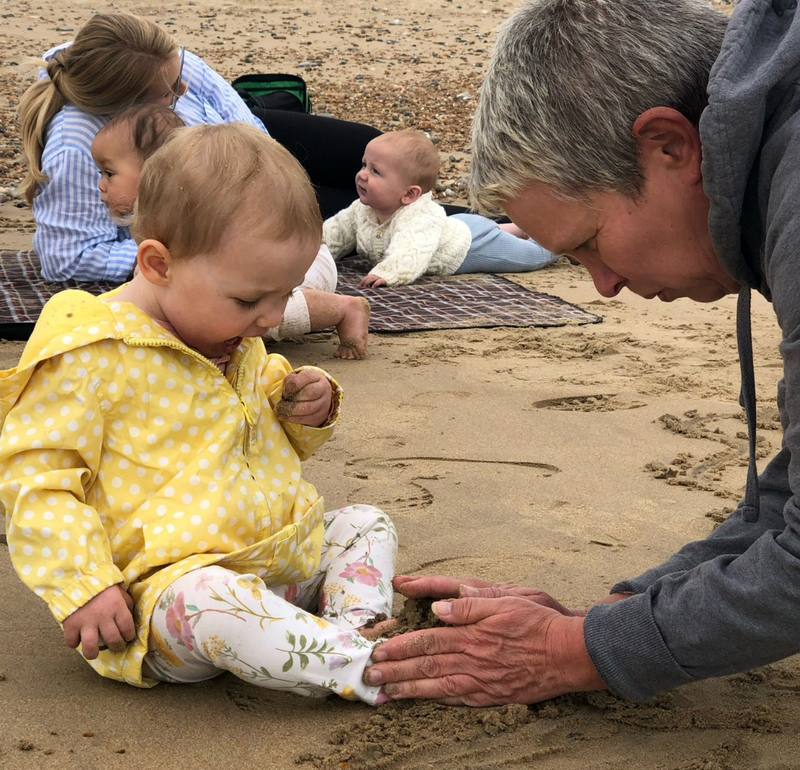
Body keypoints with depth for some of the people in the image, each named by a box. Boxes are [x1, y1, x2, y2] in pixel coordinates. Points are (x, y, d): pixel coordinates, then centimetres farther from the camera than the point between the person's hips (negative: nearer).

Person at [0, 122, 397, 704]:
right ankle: (363, 671, -35)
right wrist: (82, 587, -23)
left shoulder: (238, 343, 13)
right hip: (168, 585, -9)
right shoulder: (90, 356, -14)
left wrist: (308, 413, 5)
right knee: (206, 602, -39)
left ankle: (354, 625, -15)